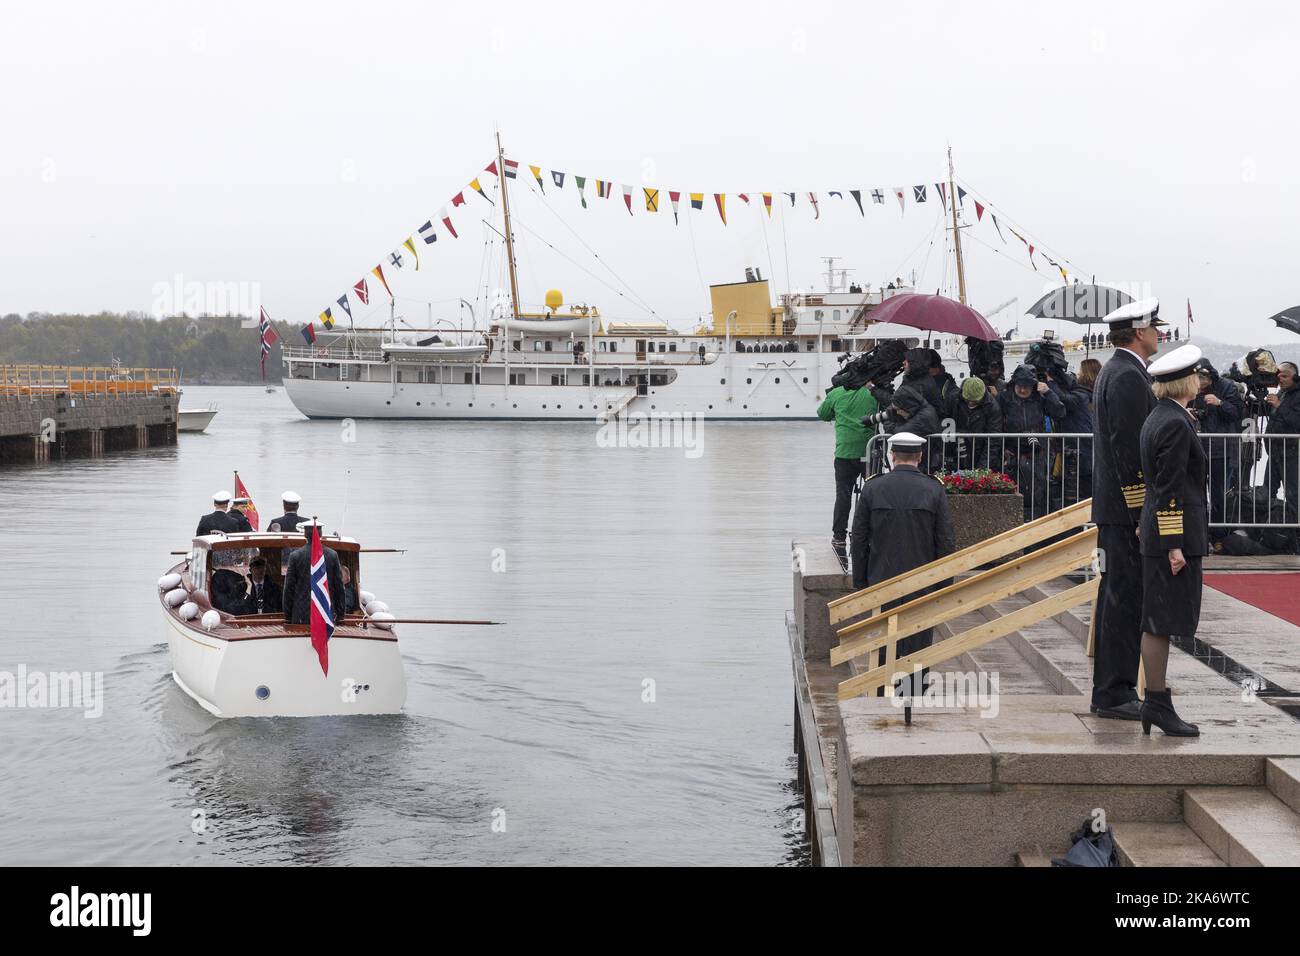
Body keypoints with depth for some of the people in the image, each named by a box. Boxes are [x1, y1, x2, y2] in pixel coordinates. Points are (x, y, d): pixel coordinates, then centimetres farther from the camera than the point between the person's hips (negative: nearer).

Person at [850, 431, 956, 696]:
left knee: (882, 650, 9)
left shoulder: (872, 488, -2)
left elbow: (859, 540, 0)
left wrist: (860, 583, 8)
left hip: (882, 583, 1)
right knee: (917, 650, 4)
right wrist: (944, 586, 5)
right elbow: (946, 543, -3)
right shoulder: (934, 490, -3)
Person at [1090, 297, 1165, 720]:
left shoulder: (1114, 371, 16)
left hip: (1113, 507, 11)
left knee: (1117, 598, 13)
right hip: (1127, 510, -11)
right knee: (1126, 599, -7)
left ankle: (1110, 690, 19)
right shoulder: (1129, 377, -16)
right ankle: (1114, 694, -4)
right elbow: (1130, 451, -21)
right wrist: (1143, 516, -20)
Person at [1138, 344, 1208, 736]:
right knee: (1161, 622, -5)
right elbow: (1170, 489, -19)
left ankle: (1155, 703, 17)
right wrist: (1174, 545, -19)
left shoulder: (1158, 418, 14)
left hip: (1161, 533, 10)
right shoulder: (1175, 425, -16)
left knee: (1157, 623, 12)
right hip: (1175, 533, -10)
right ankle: (1158, 704, -1)